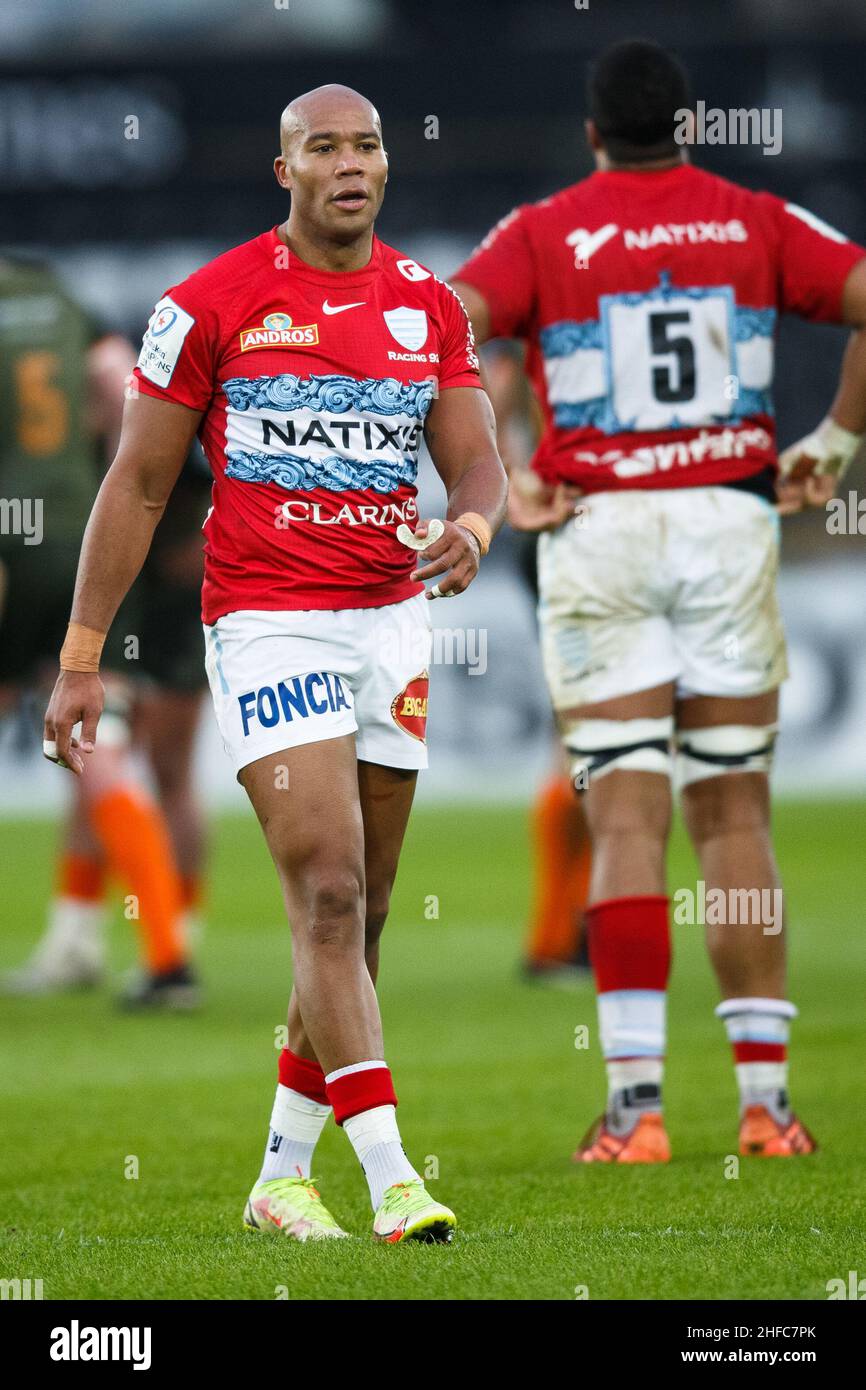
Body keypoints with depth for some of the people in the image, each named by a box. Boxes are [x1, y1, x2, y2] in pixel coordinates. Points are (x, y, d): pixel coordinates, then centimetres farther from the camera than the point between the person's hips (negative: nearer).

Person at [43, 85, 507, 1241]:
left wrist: (470, 527, -21)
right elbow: (138, 485, -1)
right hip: (268, 624, -5)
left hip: (392, 617, 5)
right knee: (329, 897, -15)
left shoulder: (429, 307, 8)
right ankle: (390, 1177, -20)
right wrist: (80, 661, -2)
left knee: (357, 918, 8)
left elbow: (478, 462, 5)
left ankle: (282, 1176, 20)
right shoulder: (215, 303, -5)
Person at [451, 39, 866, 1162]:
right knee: (735, 816, 7)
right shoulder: (757, 224, 6)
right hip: (730, 520, 1)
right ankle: (765, 1099, 3)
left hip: (598, 527, -1)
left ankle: (635, 1105, -9)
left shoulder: (541, 234, 2)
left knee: (627, 823, -2)